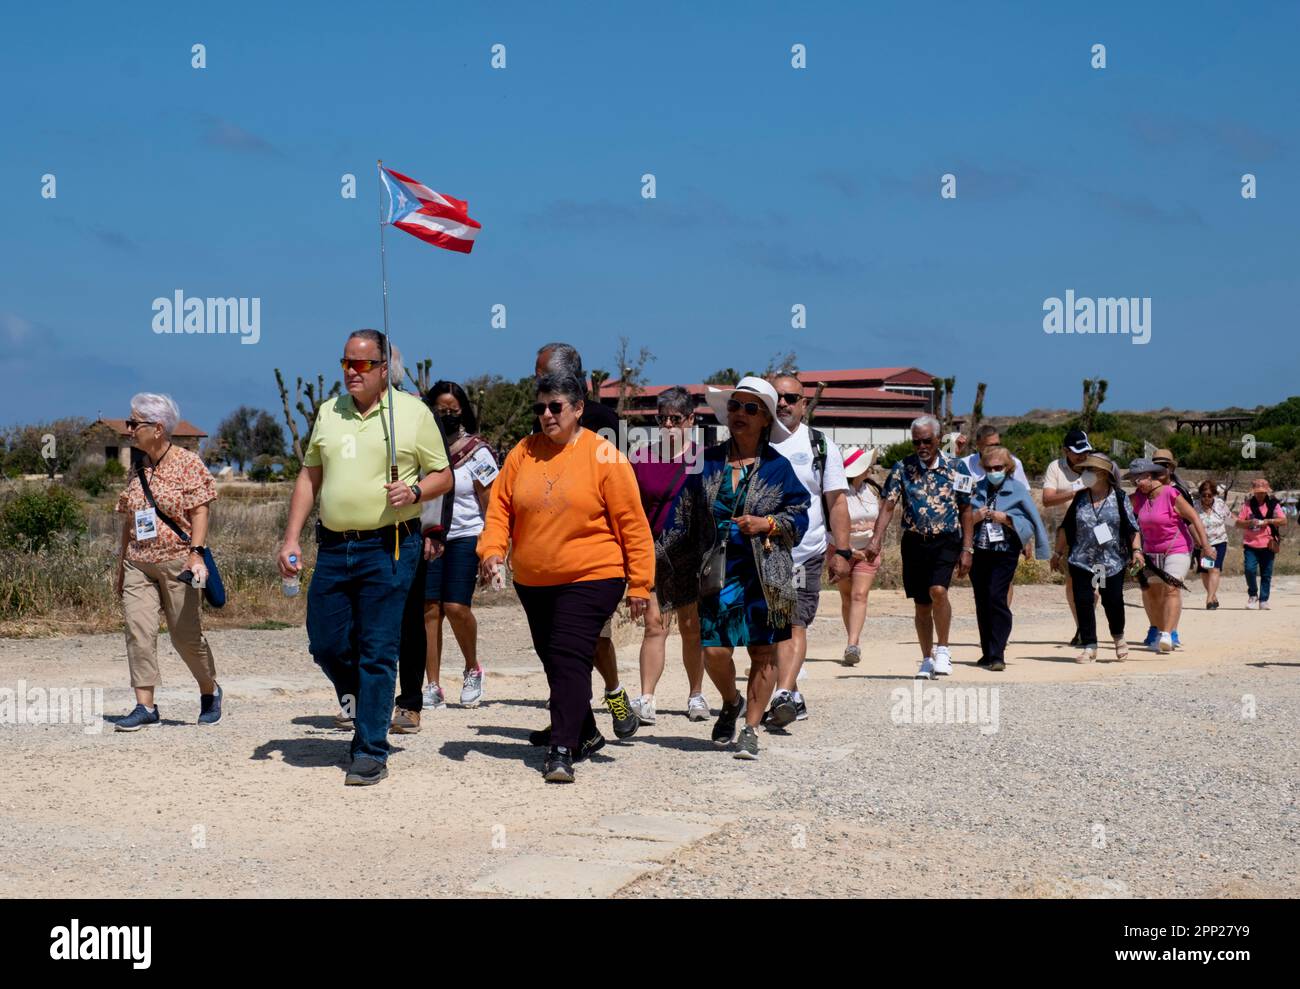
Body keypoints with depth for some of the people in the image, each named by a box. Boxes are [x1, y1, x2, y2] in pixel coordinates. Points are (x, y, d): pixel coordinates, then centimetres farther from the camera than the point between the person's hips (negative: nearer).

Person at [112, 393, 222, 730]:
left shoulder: (187, 463, -4)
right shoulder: (137, 467, 13)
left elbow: (200, 511, -9)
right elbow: (129, 520, 17)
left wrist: (196, 553, -19)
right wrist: (121, 565, 17)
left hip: (177, 561, -5)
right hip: (138, 563, 5)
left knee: (186, 635, 2)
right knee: (138, 630, -9)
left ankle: (210, 691, 26)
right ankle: (145, 706, -8)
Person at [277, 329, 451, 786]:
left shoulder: (413, 413, 1)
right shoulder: (328, 413, 13)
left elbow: (443, 476, 4)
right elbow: (309, 477, 16)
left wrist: (414, 492, -17)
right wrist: (291, 538, 9)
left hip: (388, 548, -5)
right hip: (333, 547, 5)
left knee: (377, 651, -4)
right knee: (325, 644, 5)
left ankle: (371, 752, 2)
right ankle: (363, 705, 34)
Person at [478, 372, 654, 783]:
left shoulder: (603, 456, -8)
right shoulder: (523, 453, 4)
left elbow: (632, 522, -7)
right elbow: (500, 506, 5)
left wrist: (639, 583, -8)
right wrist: (491, 549, -14)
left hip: (590, 578, -5)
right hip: (532, 581, 6)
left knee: (569, 658, -15)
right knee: (553, 660, 14)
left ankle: (561, 751, -14)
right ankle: (585, 734, 34)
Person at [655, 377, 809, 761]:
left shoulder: (777, 466, 2)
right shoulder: (708, 462, 7)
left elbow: (799, 515, 3)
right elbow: (683, 517, 11)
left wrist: (767, 524, -14)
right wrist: (662, 558, 9)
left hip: (766, 573, -1)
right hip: (718, 573, 1)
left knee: (763, 652, 0)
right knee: (714, 650, -6)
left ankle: (750, 728, 13)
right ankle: (732, 703, 25)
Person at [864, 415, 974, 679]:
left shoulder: (956, 468, 0)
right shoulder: (902, 468, 1)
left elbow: (965, 511, 5)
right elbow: (888, 506, -3)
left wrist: (966, 549, 1)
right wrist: (875, 540, -15)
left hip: (946, 541, -2)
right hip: (915, 541, 2)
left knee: (938, 590, -24)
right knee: (921, 605, 8)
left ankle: (942, 650, -7)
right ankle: (927, 659, 22)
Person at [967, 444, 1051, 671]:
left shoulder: (1018, 489, 2)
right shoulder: (976, 489, 10)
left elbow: (1030, 523, -3)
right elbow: (962, 520, 11)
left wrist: (1006, 519, -16)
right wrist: (975, 517, -9)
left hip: (1005, 552, -4)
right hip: (978, 552, 4)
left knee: (996, 597, -16)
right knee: (982, 602, 8)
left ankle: (997, 656, -16)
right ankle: (987, 653, 19)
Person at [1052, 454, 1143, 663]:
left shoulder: (1119, 498, -1)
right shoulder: (1080, 498, 6)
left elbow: (1133, 526, 1)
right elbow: (1065, 528, 13)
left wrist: (1136, 549, -10)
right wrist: (1058, 553, 14)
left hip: (1112, 560, -2)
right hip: (1081, 560, 2)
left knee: (1113, 601, -1)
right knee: (1083, 602, -3)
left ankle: (1118, 638, 27)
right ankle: (1089, 646, 5)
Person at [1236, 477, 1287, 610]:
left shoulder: (1273, 504, 6)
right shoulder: (1248, 504, 7)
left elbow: (1283, 521, -1)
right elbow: (1238, 523, 6)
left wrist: (1268, 521, -15)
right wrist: (1250, 522, -13)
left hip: (1267, 544, 0)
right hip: (1250, 544, 0)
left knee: (1266, 574, 2)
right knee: (1250, 569, -15)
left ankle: (1263, 600, 12)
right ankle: (1252, 595, 8)